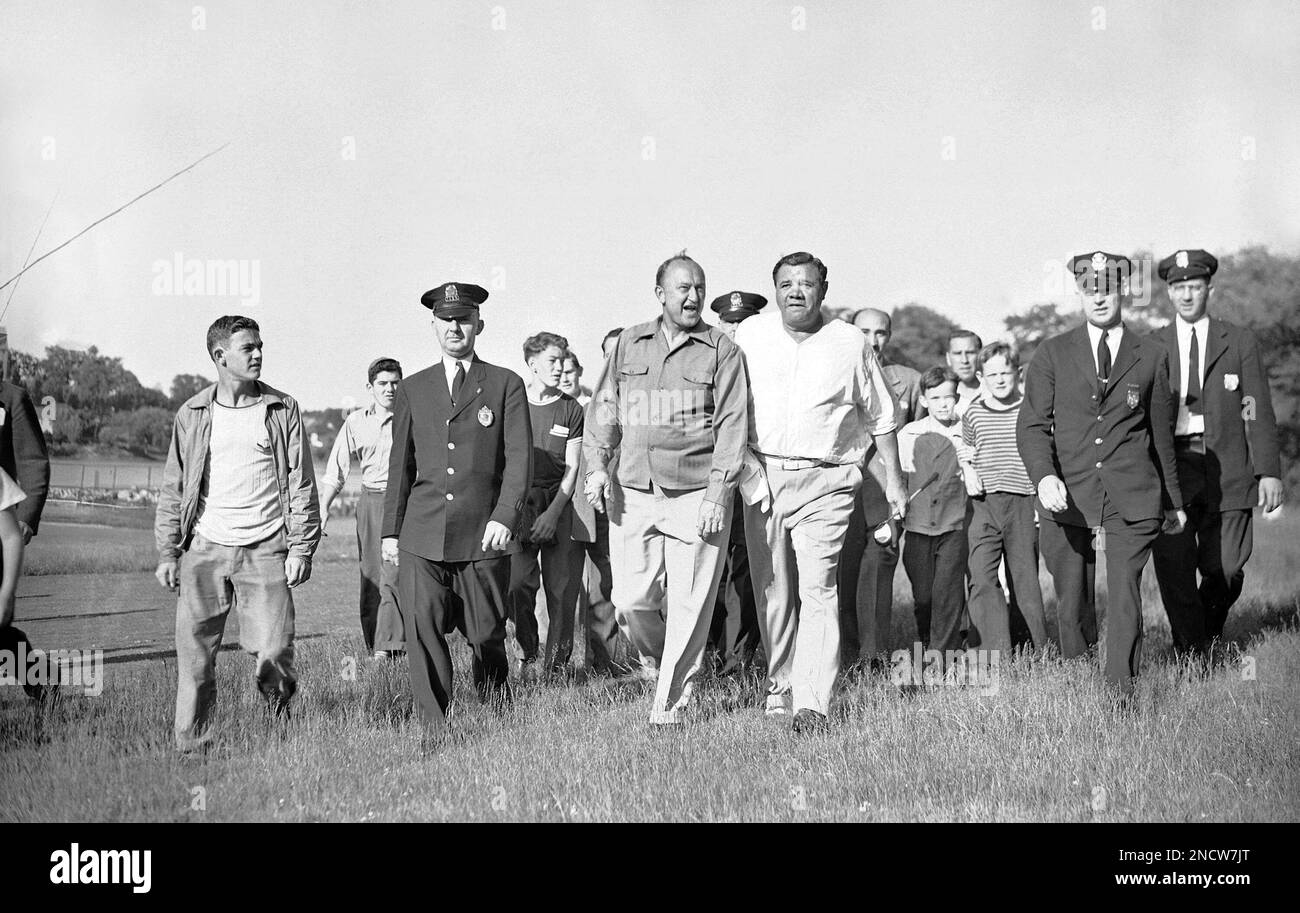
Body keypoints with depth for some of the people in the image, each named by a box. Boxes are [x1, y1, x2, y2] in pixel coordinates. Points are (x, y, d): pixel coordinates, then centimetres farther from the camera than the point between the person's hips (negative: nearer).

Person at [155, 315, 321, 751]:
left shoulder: (282, 409, 6)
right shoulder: (192, 414, 8)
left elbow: (301, 484, 5)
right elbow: (173, 489, 12)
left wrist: (301, 548, -2)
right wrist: (167, 553, 7)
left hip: (265, 550, -1)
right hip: (204, 550, 1)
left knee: (272, 650, -8)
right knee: (194, 654, -1)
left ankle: (279, 706, 21)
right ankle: (192, 743, 11)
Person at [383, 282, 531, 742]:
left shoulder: (506, 385, 6)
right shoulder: (413, 389, 14)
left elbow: (520, 459, -1)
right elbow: (400, 465, 16)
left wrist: (505, 517, -14)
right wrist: (390, 530, 12)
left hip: (483, 534, -2)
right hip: (423, 534, 2)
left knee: (485, 632, 5)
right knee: (421, 626, -12)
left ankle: (498, 718, 30)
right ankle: (435, 727, -6)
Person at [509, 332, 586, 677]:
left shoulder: (571, 409, 7)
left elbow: (572, 467, 4)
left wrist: (554, 512, -7)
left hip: (560, 503, 1)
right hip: (520, 502, -1)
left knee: (562, 586, -4)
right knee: (519, 581, -13)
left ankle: (556, 662, 7)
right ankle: (528, 654, 5)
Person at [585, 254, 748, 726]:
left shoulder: (722, 351, 2)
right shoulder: (629, 344, 12)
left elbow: (732, 425, -3)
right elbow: (604, 408, 15)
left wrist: (717, 493, -10)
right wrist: (597, 464, 2)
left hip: (696, 496, -2)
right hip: (633, 492, 3)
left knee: (688, 604, -1)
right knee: (632, 599, 0)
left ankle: (671, 701, 11)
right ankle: (653, 659, 31)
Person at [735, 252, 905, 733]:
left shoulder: (851, 343, 4)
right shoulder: (748, 335, 5)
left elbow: (880, 416, 12)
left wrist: (894, 479, 13)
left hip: (826, 481, -2)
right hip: (762, 475, 2)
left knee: (817, 588, -13)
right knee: (771, 589, 6)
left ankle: (812, 702, -16)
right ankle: (781, 685, 20)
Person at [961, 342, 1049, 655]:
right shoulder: (973, 413, 9)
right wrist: (968, 471, 0)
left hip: (1023, 503, -1)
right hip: (983, 504, 2)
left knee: (1025, 580, 5)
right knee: (982, 579, -12)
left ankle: (1039, 652, 17)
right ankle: (997, 652, -14)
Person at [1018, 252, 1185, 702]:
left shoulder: (1151, 357, 10)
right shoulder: (1052, 354, 8)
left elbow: (1161, 433, 18)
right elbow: (1031, 424, 1)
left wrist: (1173, 499, 25)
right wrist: (1044, 475, -18)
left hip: (1132, 498, 0)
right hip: (1068, 497, 0)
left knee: (1125, 593, -9)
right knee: (1072, 603, 5)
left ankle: (1122, 694, -4)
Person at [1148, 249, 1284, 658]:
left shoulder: (1240, 343, 10)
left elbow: (1259, 412, 6)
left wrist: (1269, 471, -3)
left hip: (1227, 471, 0)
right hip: (1170, 468, 0)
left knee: (1224, 569, -3)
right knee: (1173, 569, -7)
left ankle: (1209, 635, 24)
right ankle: (1191, 655, 6)